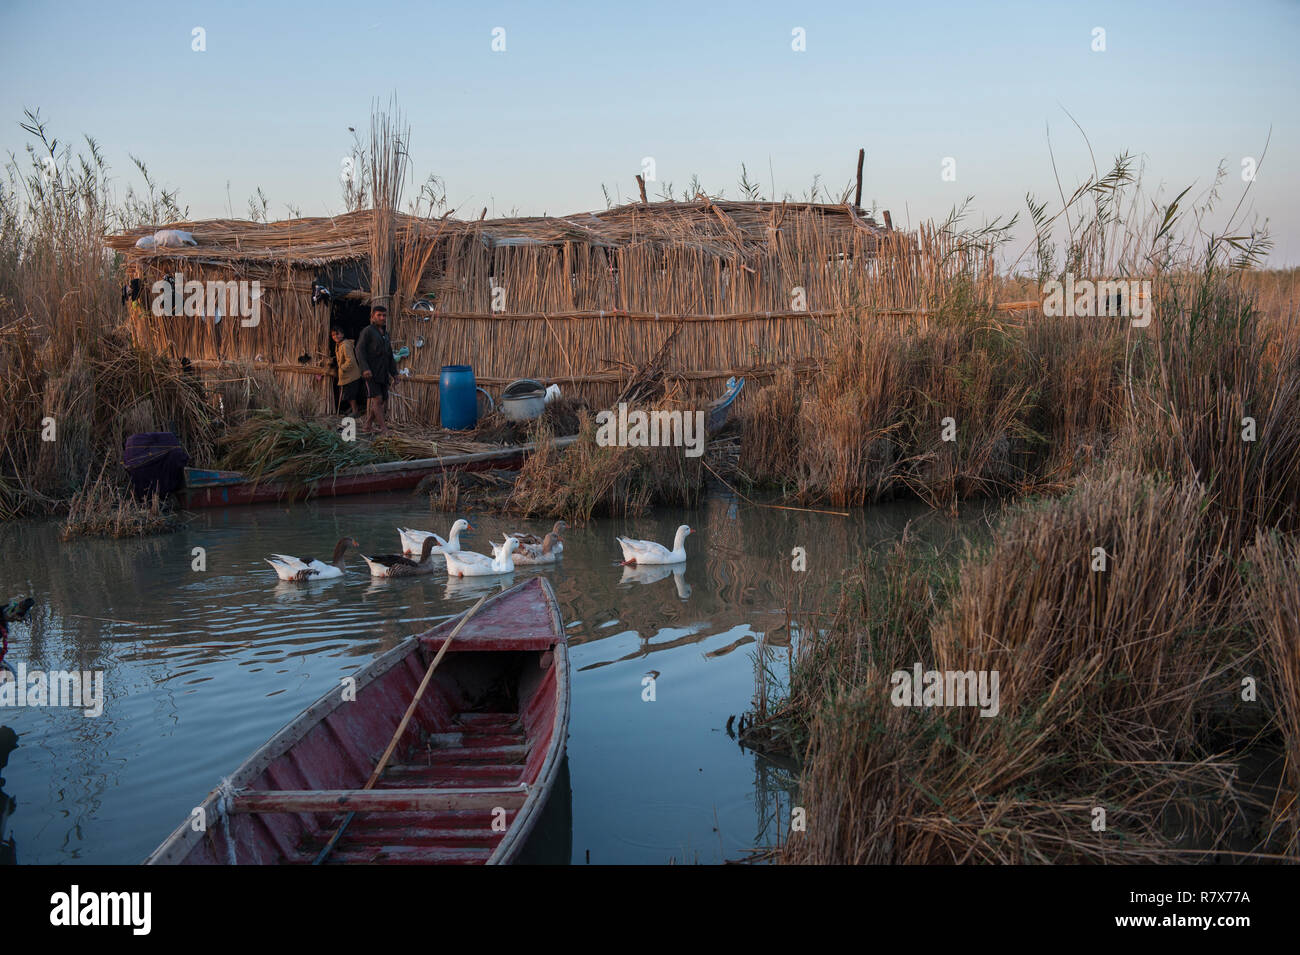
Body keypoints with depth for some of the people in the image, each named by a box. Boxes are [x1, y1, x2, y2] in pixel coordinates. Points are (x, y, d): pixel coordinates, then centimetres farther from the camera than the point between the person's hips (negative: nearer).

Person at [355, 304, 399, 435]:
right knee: (377, 398, -14)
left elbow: (390, 356, 25)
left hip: (382, 374, 8)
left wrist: (394, 374, 18)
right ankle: (383, 428, -18)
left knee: (383, 401, 5)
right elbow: (360, 350, -11)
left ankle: (367, 426, 16)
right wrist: (365, 368, -23)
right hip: (370, 372, -7)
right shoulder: (367, 331, -2)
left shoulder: (385, 334, 21)